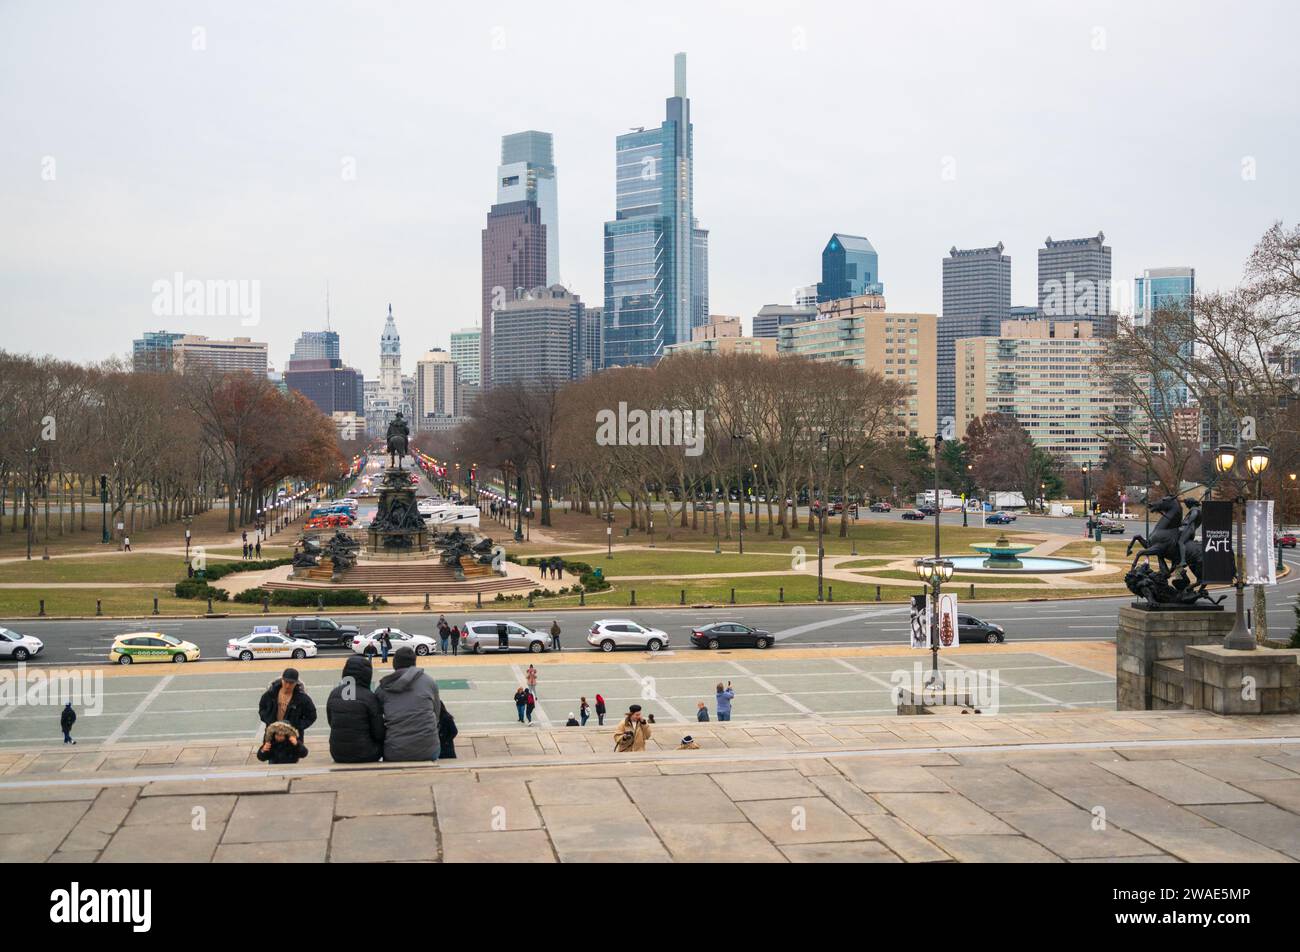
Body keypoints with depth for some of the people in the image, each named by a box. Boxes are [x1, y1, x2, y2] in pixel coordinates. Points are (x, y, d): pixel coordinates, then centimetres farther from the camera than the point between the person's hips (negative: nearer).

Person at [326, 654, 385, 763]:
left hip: (338, 755, 5)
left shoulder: (333, 695, -1)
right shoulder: (369, 697, -14)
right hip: (365, 756, -5)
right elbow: (378, 733, -9)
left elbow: (330, 722, 12)